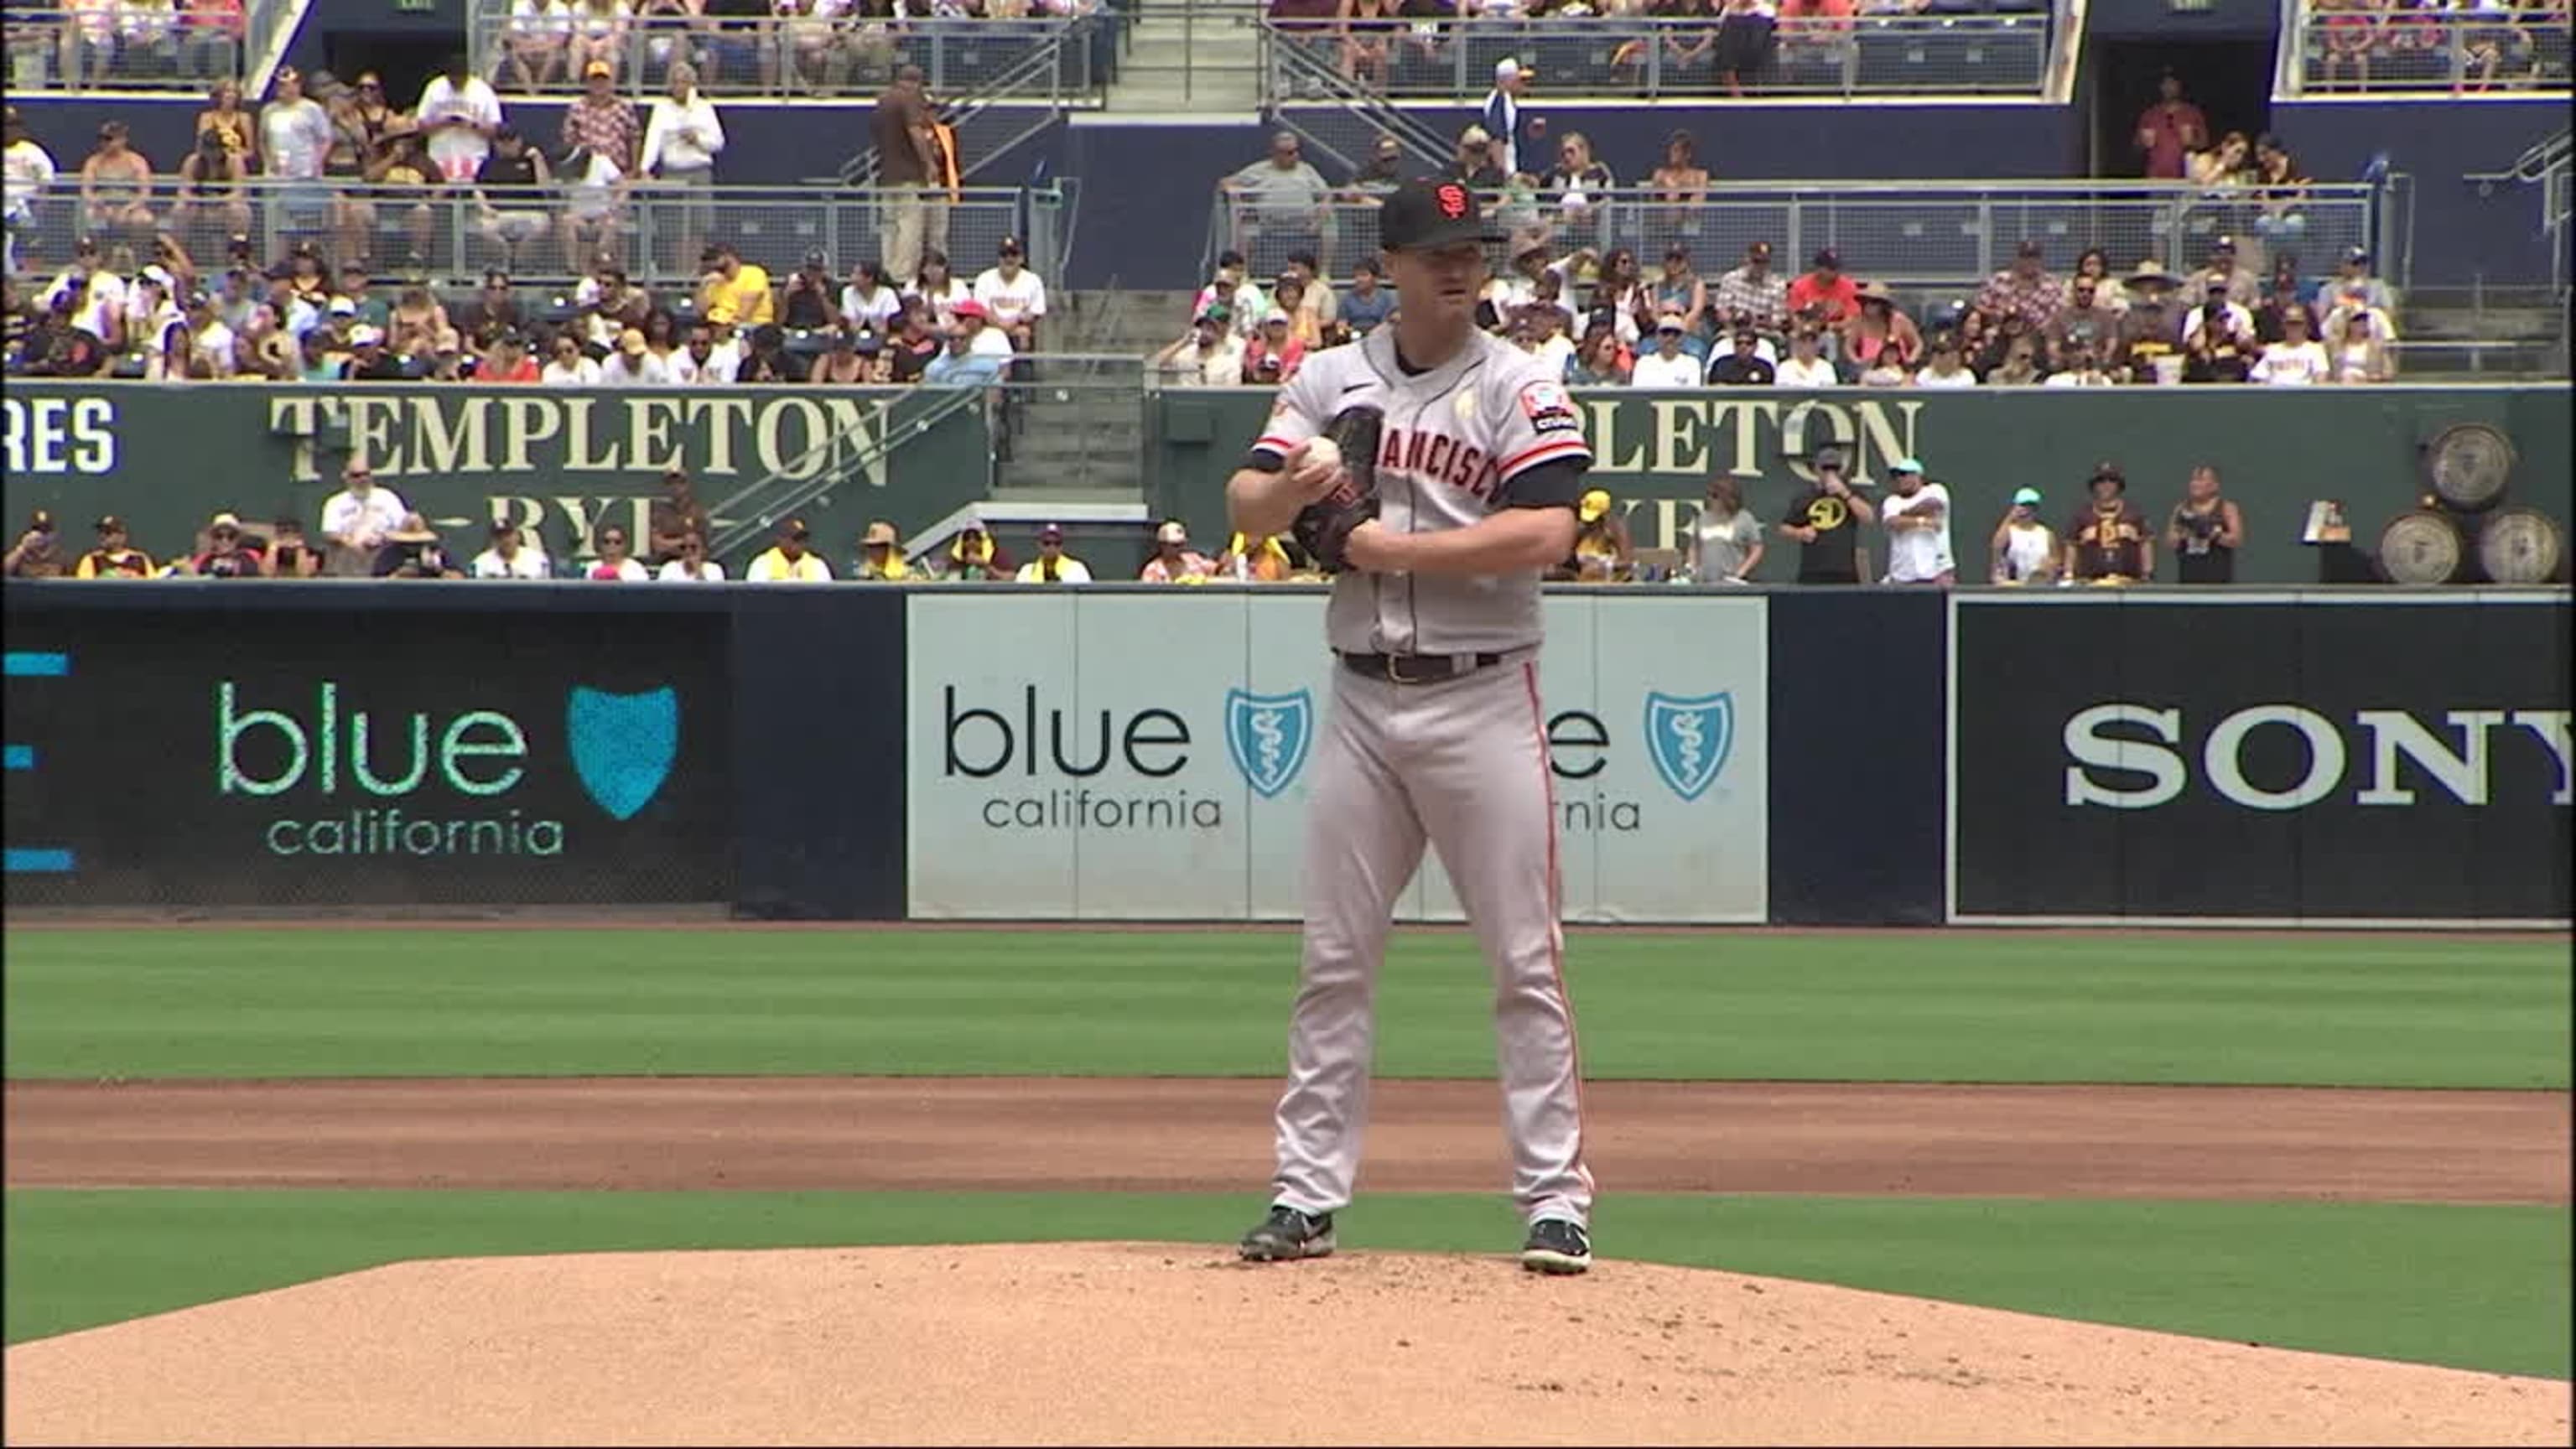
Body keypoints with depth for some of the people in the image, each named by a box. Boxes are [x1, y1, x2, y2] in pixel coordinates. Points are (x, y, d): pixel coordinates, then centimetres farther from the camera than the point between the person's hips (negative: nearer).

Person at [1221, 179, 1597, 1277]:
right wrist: (1291, 488, -20)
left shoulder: (1517, 386, -3)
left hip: (1483, 699, -4)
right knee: (1333, 961, 6)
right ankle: (1306, 1196, 11)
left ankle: (1556, 1199, -1)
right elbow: (1245, 509, 2)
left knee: (1525, 961, -3)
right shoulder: (1329, 381, 9)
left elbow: (1546, 532, -16)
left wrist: (1396, 549, -16)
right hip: (1363, 701, 4)